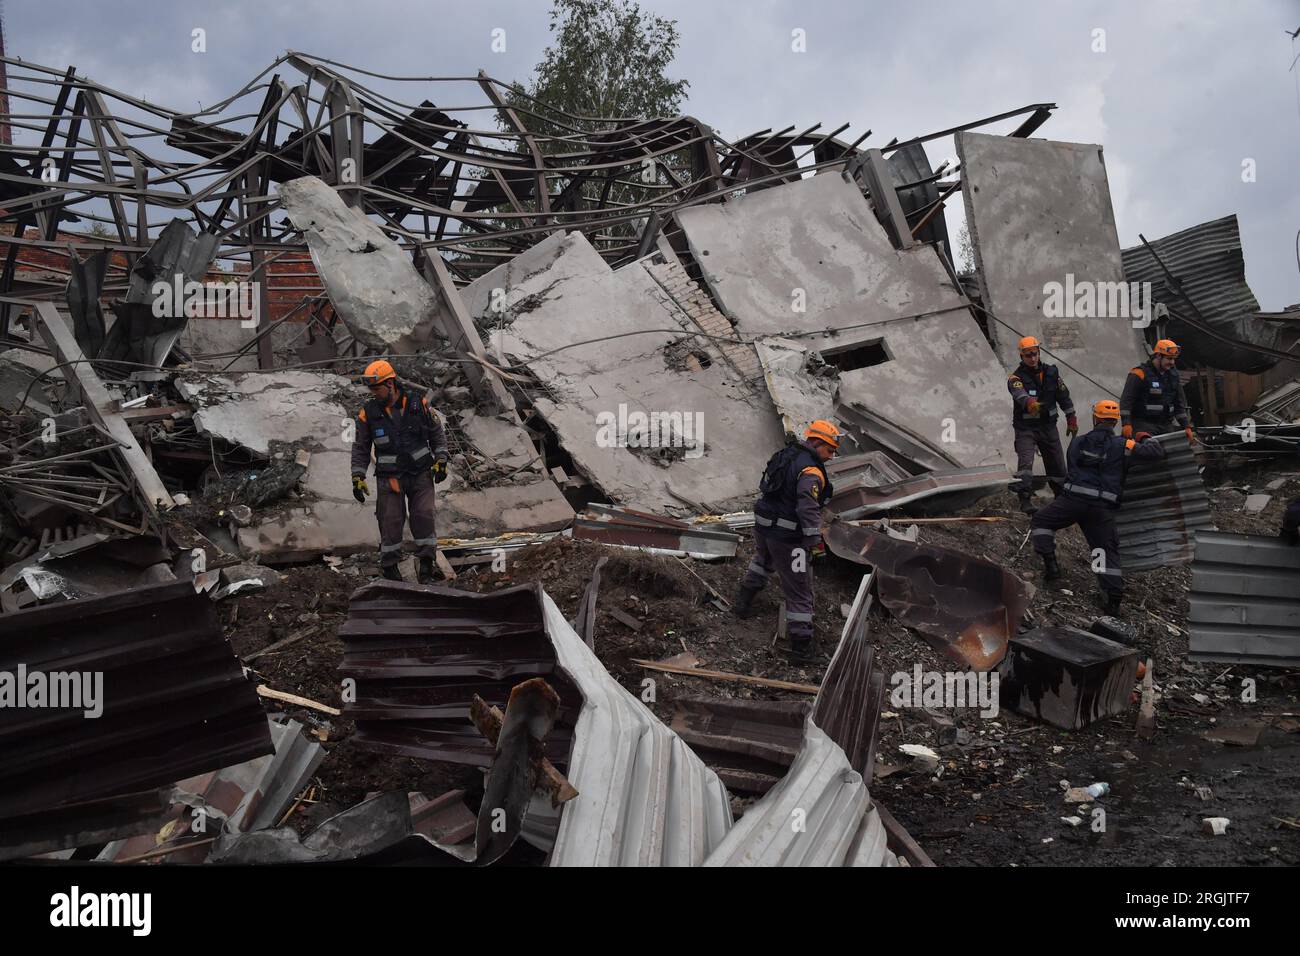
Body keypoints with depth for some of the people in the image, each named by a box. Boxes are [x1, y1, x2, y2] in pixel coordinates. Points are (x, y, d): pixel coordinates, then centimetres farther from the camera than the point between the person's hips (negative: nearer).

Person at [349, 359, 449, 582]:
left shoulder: (419, 405, -3)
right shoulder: (368, 413, -2)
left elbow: (437, 433, 9)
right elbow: (360, 448, 6)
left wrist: (440, 460, 0)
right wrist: (358, 477, 1)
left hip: (421, 473, 0)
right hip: (389, 477, 0)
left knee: (423, 515, -6)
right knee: (391, 520, -3)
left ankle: (426, 562, 5)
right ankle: (389, 566, 10)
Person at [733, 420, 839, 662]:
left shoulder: (784, 455, 8)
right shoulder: (811, 472, -20)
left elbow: (765, 485, 20)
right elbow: (808, 507, -31)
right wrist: (814, 537, -29)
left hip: (763, 526, 8)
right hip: (788, 537, -8)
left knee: (763, 561, 39)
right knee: (799, 588, 1)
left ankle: (744, 602, 50)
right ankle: (801, 644, 4)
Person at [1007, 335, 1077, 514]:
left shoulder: (1051, 372, 3)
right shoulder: (1016, 377, -13)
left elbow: (1063, 395, 11)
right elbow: (1019, 394, -36)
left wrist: (1071, 419, 11)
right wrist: (1029, 403, -58)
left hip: (1048, 426, 5)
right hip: (1026, 428, -4)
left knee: (1057, 464, 11)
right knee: (1025, 462, -22)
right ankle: (1024, 500, -24)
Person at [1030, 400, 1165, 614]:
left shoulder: (1078, 443, 15)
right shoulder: (1123, 445, 6)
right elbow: (1158, 452, 3)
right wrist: (1146, 438, 23)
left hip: (1073, 499, 0)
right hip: (1104, 508, 0)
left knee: (1040, 522, 20)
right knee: (1107, 550, 9)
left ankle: (1050, 563, 4)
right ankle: (1114, 595, -3)